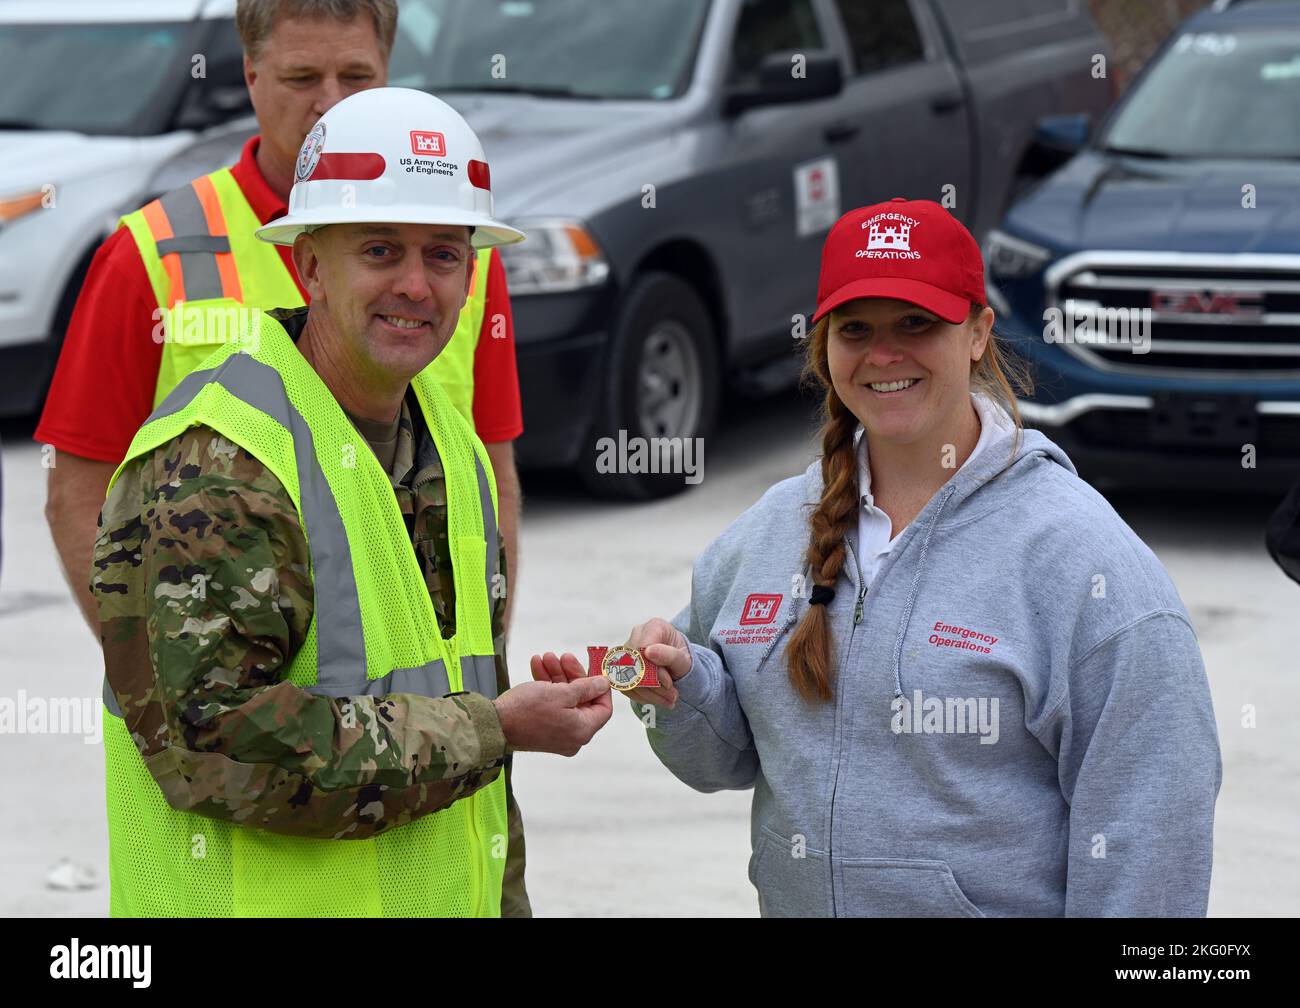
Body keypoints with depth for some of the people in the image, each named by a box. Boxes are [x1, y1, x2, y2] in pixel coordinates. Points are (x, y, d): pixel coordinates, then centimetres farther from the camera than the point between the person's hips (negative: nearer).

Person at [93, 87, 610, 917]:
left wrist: (502, 902, 15)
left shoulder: (454, 446, 11)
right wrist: (488, 730, -19)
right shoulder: (212, 464, -18)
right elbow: (215, 741, -25)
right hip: (252, 903, -8)